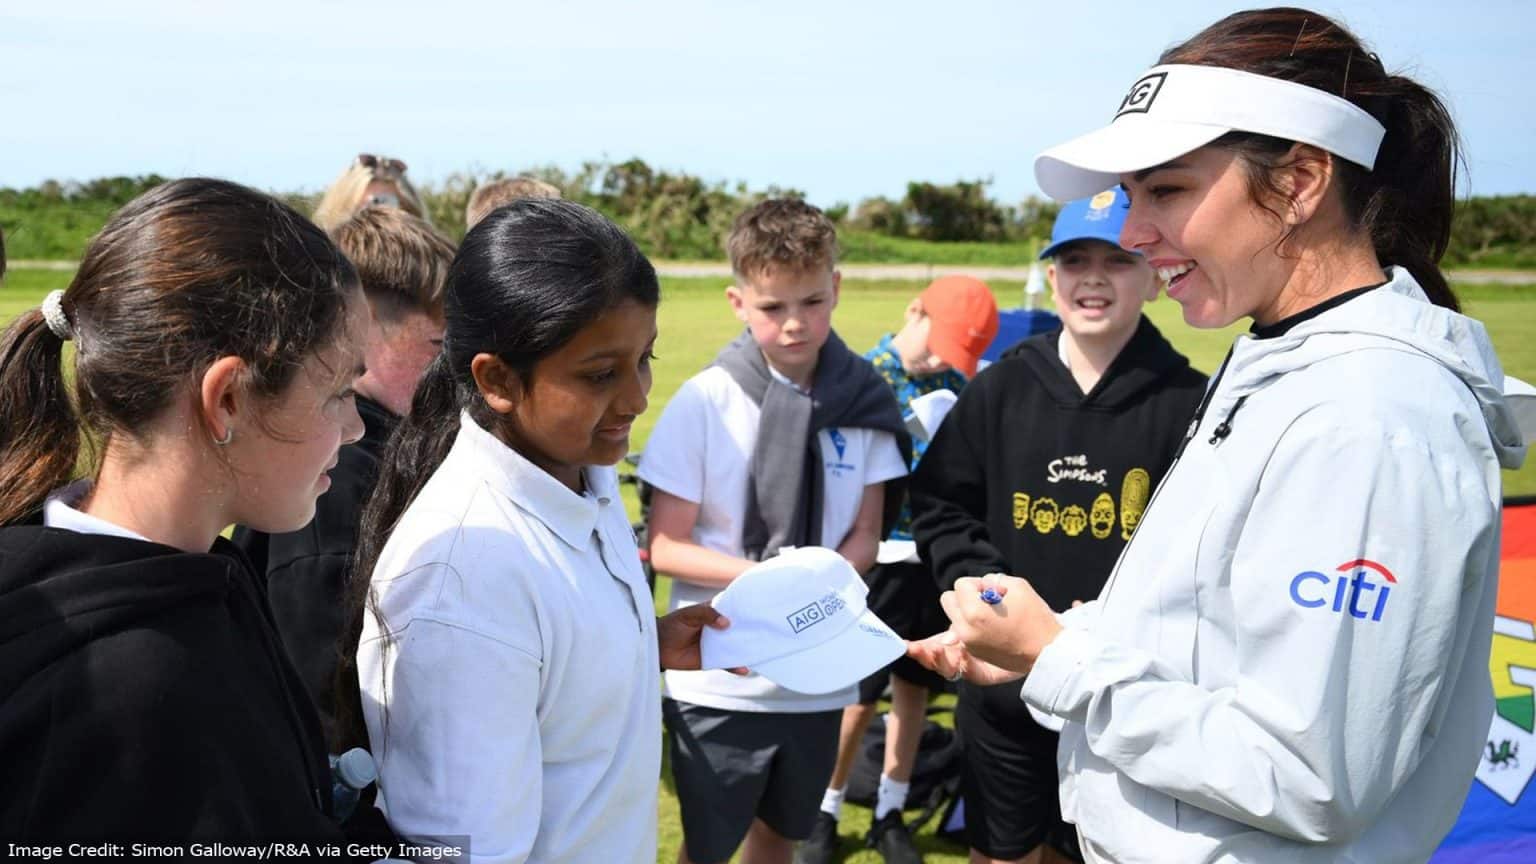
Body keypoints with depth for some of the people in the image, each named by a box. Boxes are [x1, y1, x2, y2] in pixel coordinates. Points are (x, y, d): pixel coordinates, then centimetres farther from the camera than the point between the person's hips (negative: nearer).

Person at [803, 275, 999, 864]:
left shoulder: (957, 380, 4)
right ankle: (824, 811, 24)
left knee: (914, 685, 15)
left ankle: (890, 812, 31)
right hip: (881, 559, -5)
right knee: (859, 695, 4)